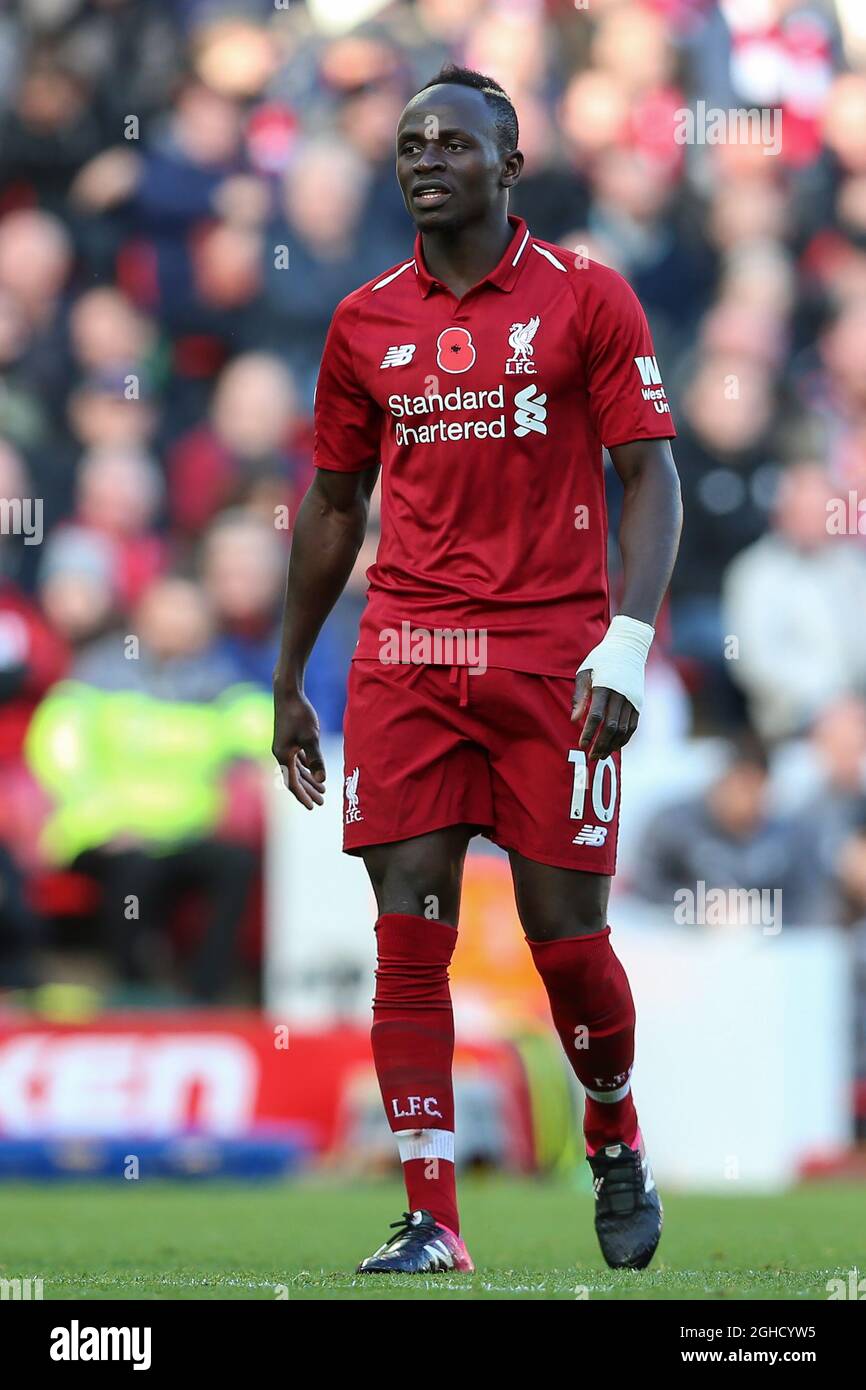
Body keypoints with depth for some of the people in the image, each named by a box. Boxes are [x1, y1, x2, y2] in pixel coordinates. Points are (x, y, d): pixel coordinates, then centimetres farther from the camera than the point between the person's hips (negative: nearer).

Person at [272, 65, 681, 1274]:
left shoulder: (585, 300, 0)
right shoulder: (366, 323, 11)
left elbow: (650, 479, -3)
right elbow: (333, 506, 19)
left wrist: (627, 646, -15)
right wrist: (288, 683, 19)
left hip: (552, 652, -3)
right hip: (405, 660, 3)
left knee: (566, 934, -2)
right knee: (410, 933, -5)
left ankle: (617, 1145, 27)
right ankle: (431, 1225, -2)